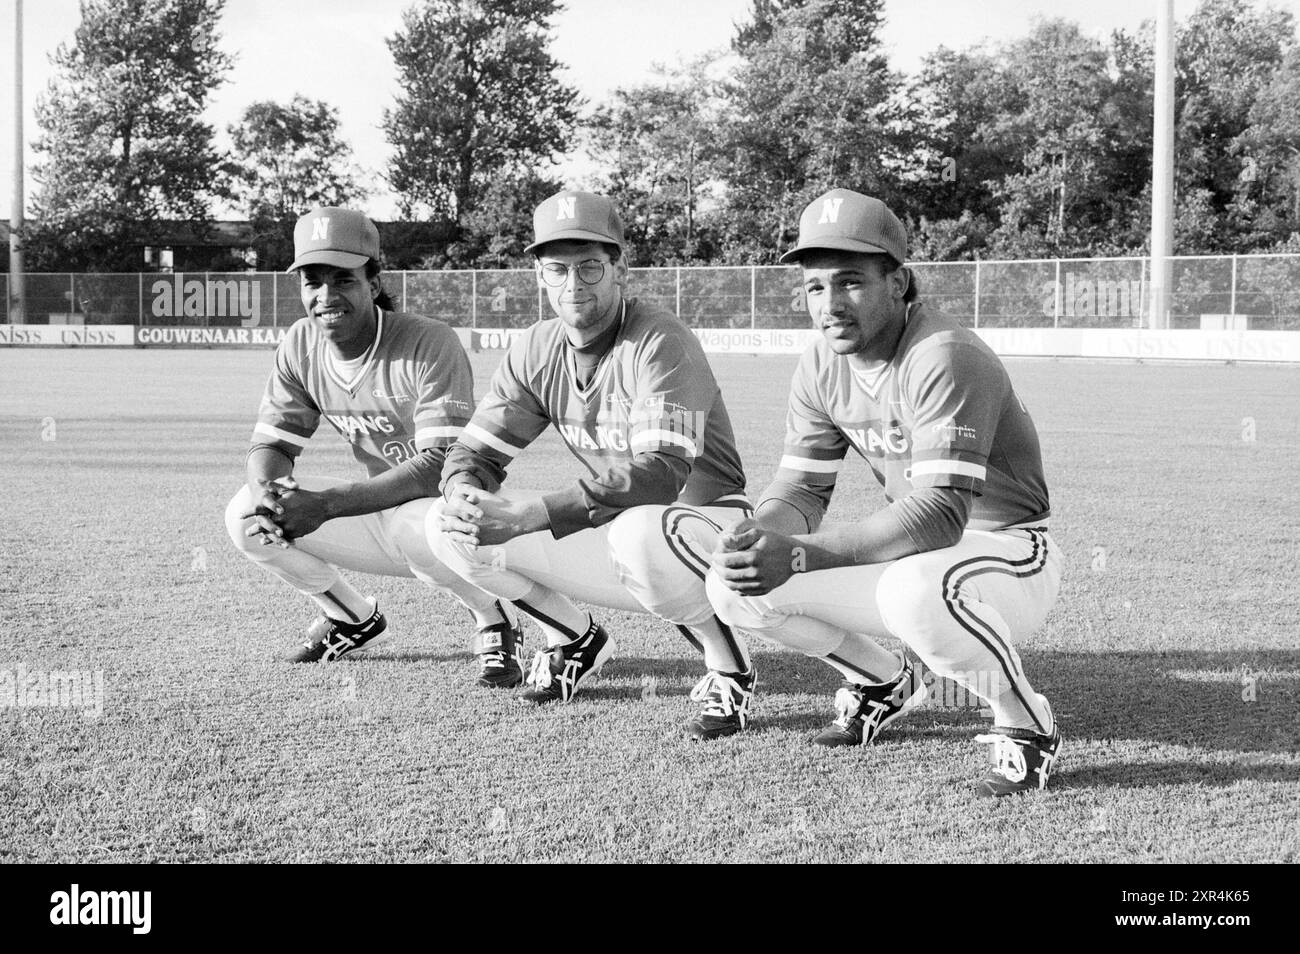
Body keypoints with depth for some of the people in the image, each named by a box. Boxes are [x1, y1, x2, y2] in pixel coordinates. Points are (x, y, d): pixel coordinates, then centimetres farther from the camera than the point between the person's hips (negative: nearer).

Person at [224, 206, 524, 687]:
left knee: (416, 526, -40)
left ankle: (495, 623, -6)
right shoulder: (300, 346, -4)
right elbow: (270, 443, 0)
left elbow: (442, 464, -32)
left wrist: (327, 504, -38)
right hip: (379, 512, 6)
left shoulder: (430, 345, -24)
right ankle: (352, 619, 16)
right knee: (245, 515, -8)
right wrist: (268, 493, -27)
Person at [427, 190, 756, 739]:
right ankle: (573, 641, 15)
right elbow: (475, 451, 2)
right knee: (446, 530, -6)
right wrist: (464, 495, -25)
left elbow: (663, 472, -33)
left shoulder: (661, 343, -20)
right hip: (611, 534, 6)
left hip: (705, 518, -6)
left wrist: (531, 514, -39)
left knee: (638, 532, -42)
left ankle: (730, 672, -14)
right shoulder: (536, 351, 2)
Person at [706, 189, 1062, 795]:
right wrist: (760, 537, -25)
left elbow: (940, 513, -35)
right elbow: (801, 489, 0)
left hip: (1009, 553, -7)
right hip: (912, 551, 8)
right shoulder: (822, 366, -1)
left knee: (914, 589, -42)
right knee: (733, 584, -4)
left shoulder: (945, 359, -26)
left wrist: (800, 556, -44)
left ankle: (1028, 728, -12)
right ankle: (882, 683, 21)